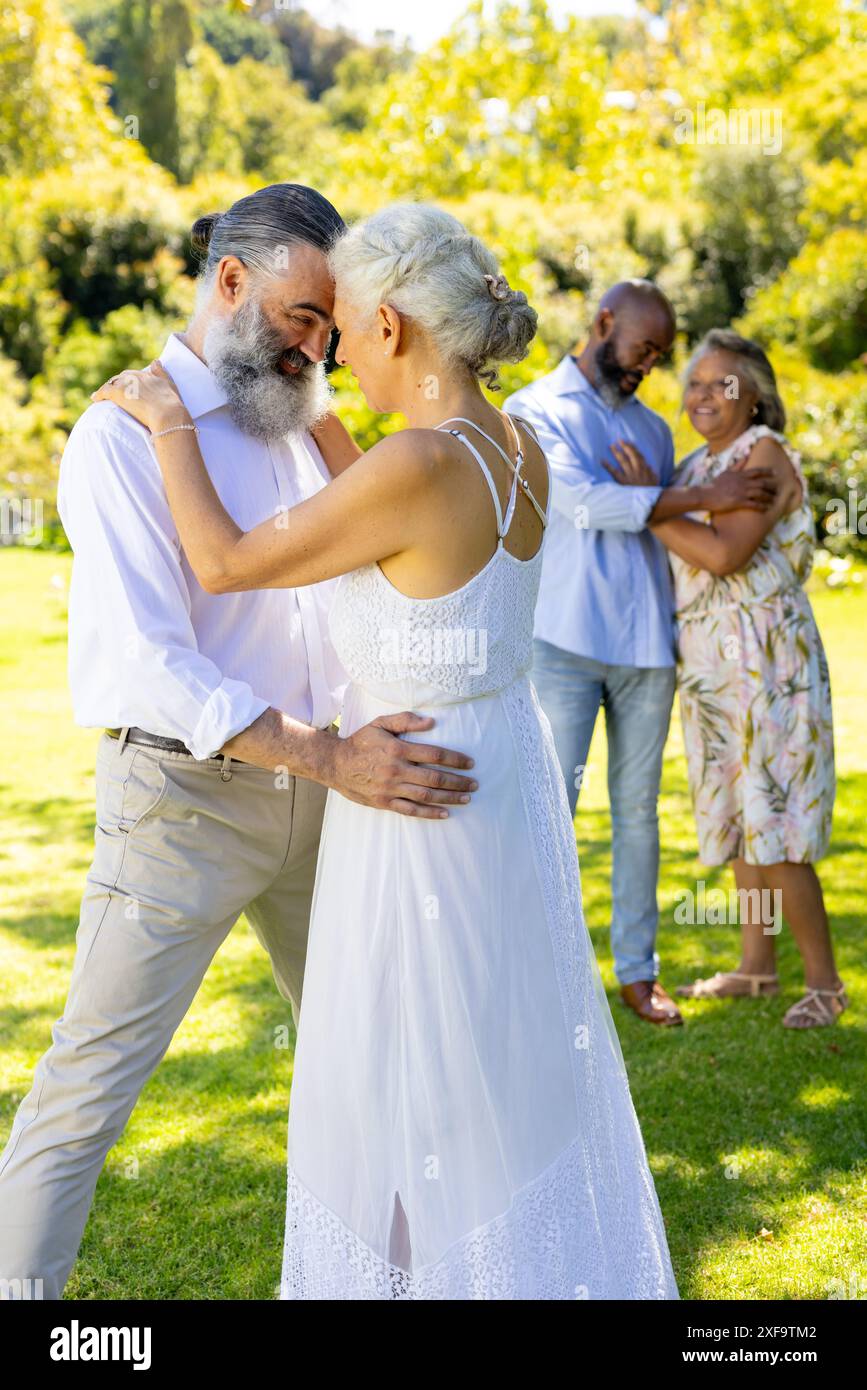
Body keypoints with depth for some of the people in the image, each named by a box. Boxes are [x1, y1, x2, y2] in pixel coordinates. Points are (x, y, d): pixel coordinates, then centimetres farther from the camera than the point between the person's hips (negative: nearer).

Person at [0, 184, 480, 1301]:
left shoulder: (292, 420, 9)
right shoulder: (123, 433, -14)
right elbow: (151, 665, -25)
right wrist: (331, 758, -32)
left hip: (307, 786, 8)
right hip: (183, 793, -7)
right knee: (91, 1083, -3)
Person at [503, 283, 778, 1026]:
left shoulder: (652, 427, 18)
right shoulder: (535, 411, 1)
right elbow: (583, 502, -14)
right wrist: (702, 498, -14)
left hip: (646, 644, 5)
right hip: (566, 642, -4)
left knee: (638, 810, 6)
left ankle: (638, 970, 13)